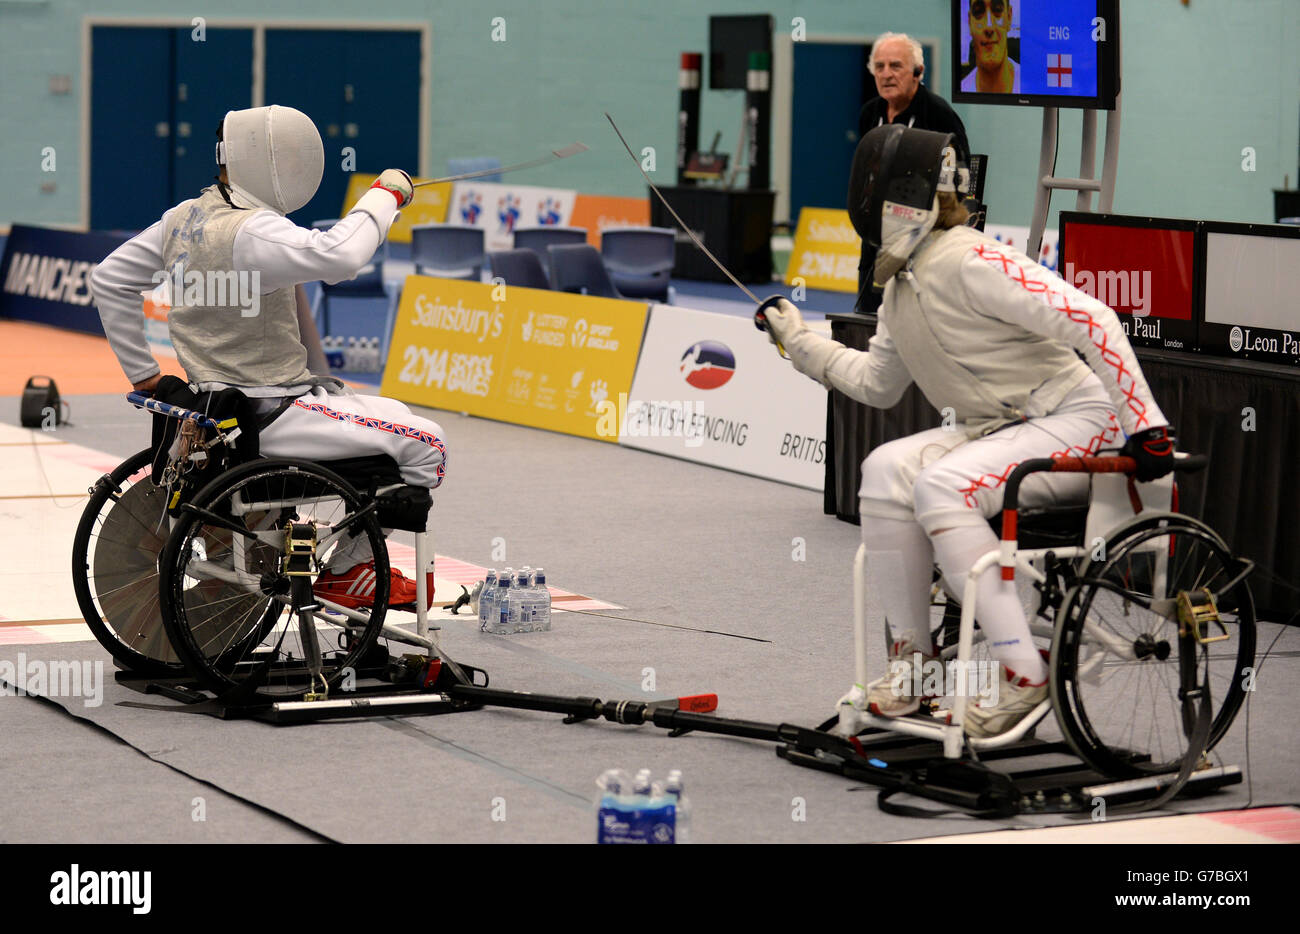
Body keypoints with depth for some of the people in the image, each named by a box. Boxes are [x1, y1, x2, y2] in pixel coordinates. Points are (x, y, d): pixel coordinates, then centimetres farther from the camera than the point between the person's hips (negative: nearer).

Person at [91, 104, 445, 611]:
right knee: (424, 446, -5)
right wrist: (385, 194, -24)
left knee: (396, 418, 24)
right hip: (270, 414, -10)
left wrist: (143, 375, 13)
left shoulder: (185, 217, 5)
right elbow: (338, 255, -39)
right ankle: (345, 572, 7)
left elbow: (109, 281, 12)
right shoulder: (250, 232, -24)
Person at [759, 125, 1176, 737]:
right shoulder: (902, 283, 10)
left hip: (1074, 422, -8)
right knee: (886, 471, -12)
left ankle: (1022, 674, -23)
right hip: (999, 429, 8)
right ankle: (914, 661, -5)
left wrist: (1144, 421, -31)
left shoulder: (968, 263, -20)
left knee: (940, 488, -29)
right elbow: (877, 384, 26)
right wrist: (795, 338, 22)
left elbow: (1090, 321, -26)